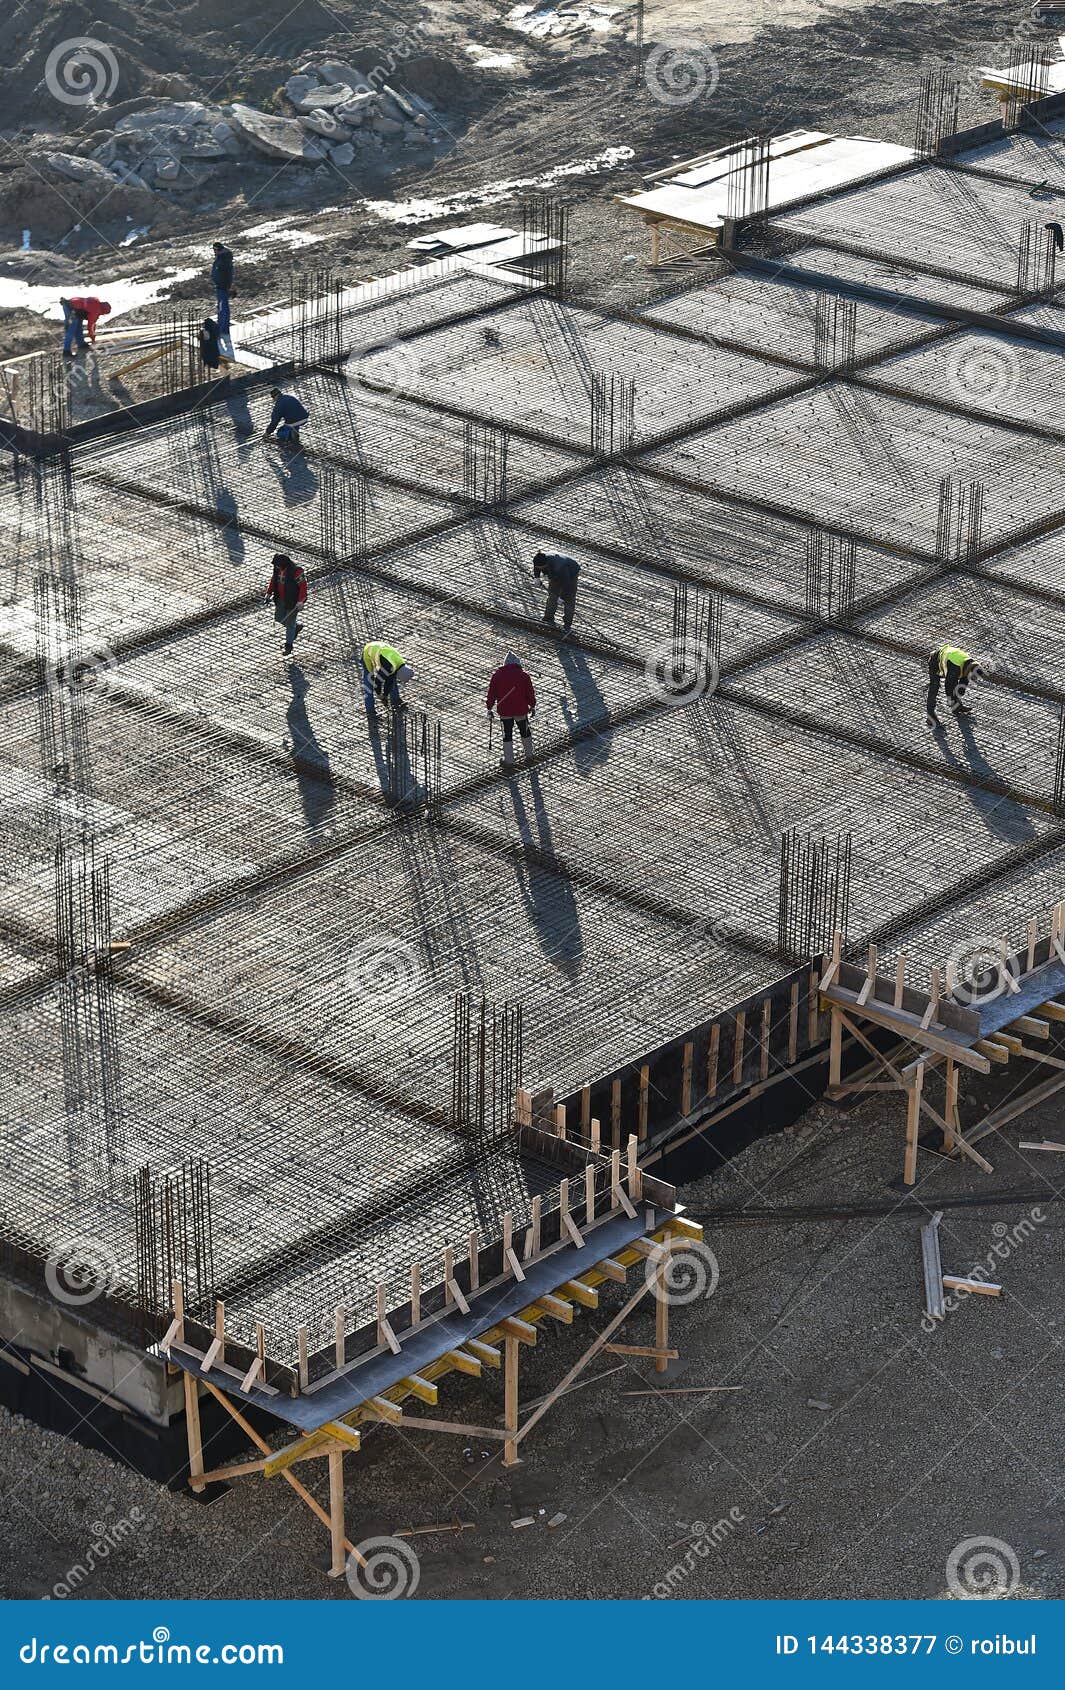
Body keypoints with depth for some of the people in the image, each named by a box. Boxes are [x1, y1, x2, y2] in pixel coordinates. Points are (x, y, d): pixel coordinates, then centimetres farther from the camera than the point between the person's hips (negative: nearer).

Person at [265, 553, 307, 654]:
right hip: (280, 599, 7)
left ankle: (289, 645, 22)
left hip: (292, 601, -7)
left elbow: (303, 586, -23)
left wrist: (301, 601, -25)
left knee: (289, 623, 4)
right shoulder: (277, 569, -5)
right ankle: (297, 627, 41)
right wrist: (269, 593, 5)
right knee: (279, 618, 17)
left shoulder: (296, 571, -27)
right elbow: (273, 580, 12)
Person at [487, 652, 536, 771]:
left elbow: (491, 693, 1)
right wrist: (532, 706, 15)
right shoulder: (524, 676, -6)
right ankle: (529, 755, 33)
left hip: (504, 711, 0)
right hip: (521, 710, 0)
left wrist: (490, 708, 10)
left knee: (507, 734, 10)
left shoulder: (497, 675, -2)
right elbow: (530, 692, 0)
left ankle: (508, 761, 12)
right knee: (525, 732, 20)